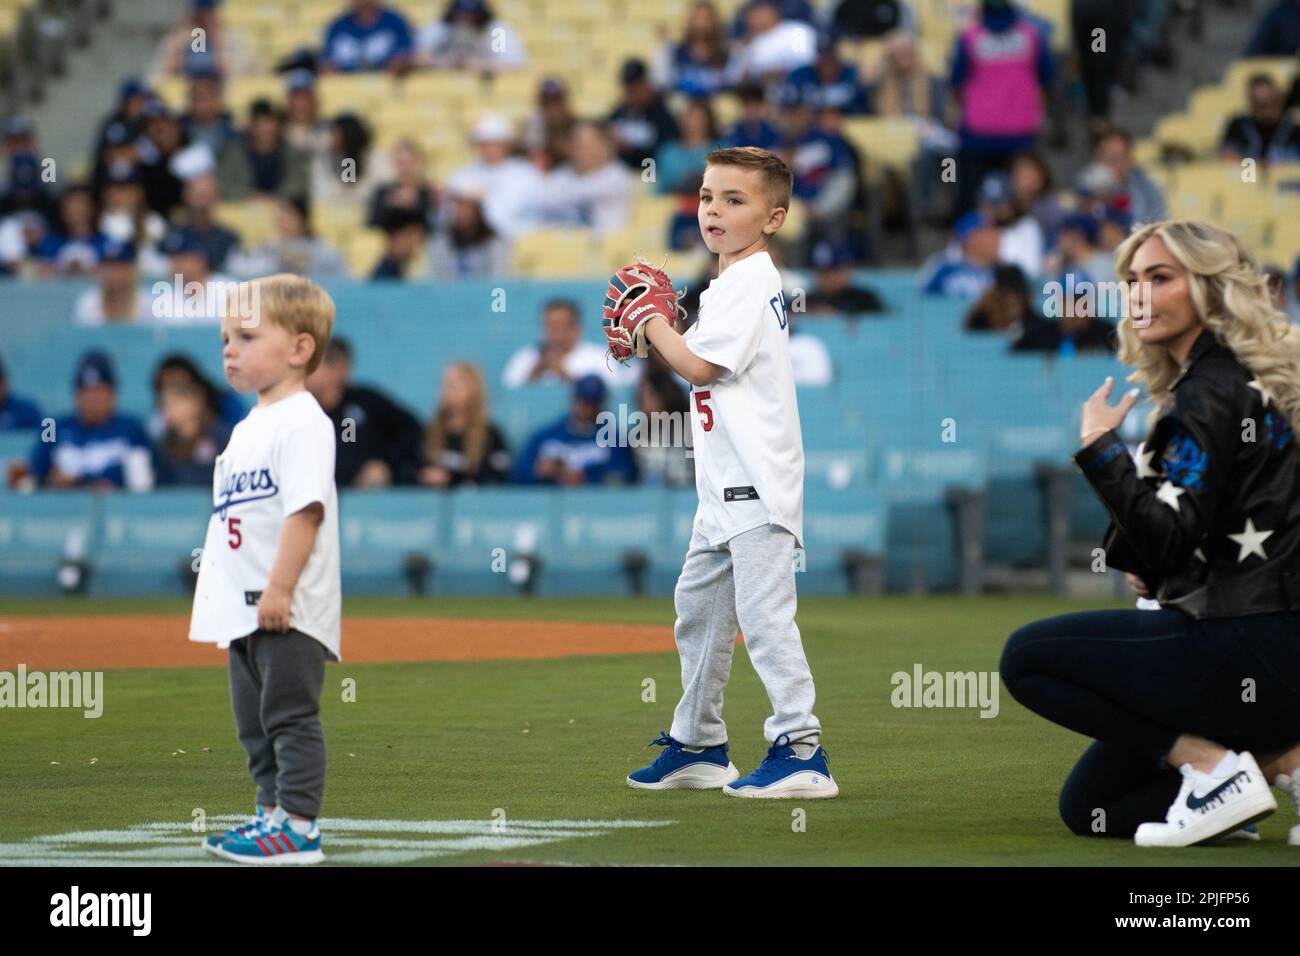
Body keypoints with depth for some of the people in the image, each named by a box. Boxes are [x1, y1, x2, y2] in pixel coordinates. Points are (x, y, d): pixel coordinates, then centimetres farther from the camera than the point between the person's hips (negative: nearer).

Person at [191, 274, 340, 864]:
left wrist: (280, 589, -27)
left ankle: (299, 828, -5)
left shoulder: (302, 423, -14)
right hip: (245, 605, 10)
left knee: (290, 714, -7)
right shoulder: (250, 426, 17)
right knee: (254, 718, 15)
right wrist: (220, 591, 21)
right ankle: (272, 812, 23)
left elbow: (306, 508, -22)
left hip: (288, 609, -10)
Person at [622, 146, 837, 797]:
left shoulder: (750, 283, -12)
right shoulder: (730, 281, 17)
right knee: (699, 603, 18)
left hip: (756, 481, -11)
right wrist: (662, 329, 10)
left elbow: (700, 367, -17)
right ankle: (698, 744, 29)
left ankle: (800, 749, -17)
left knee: (762, 609, -15)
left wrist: (654, 320, -4)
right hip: (726, 483, 11)